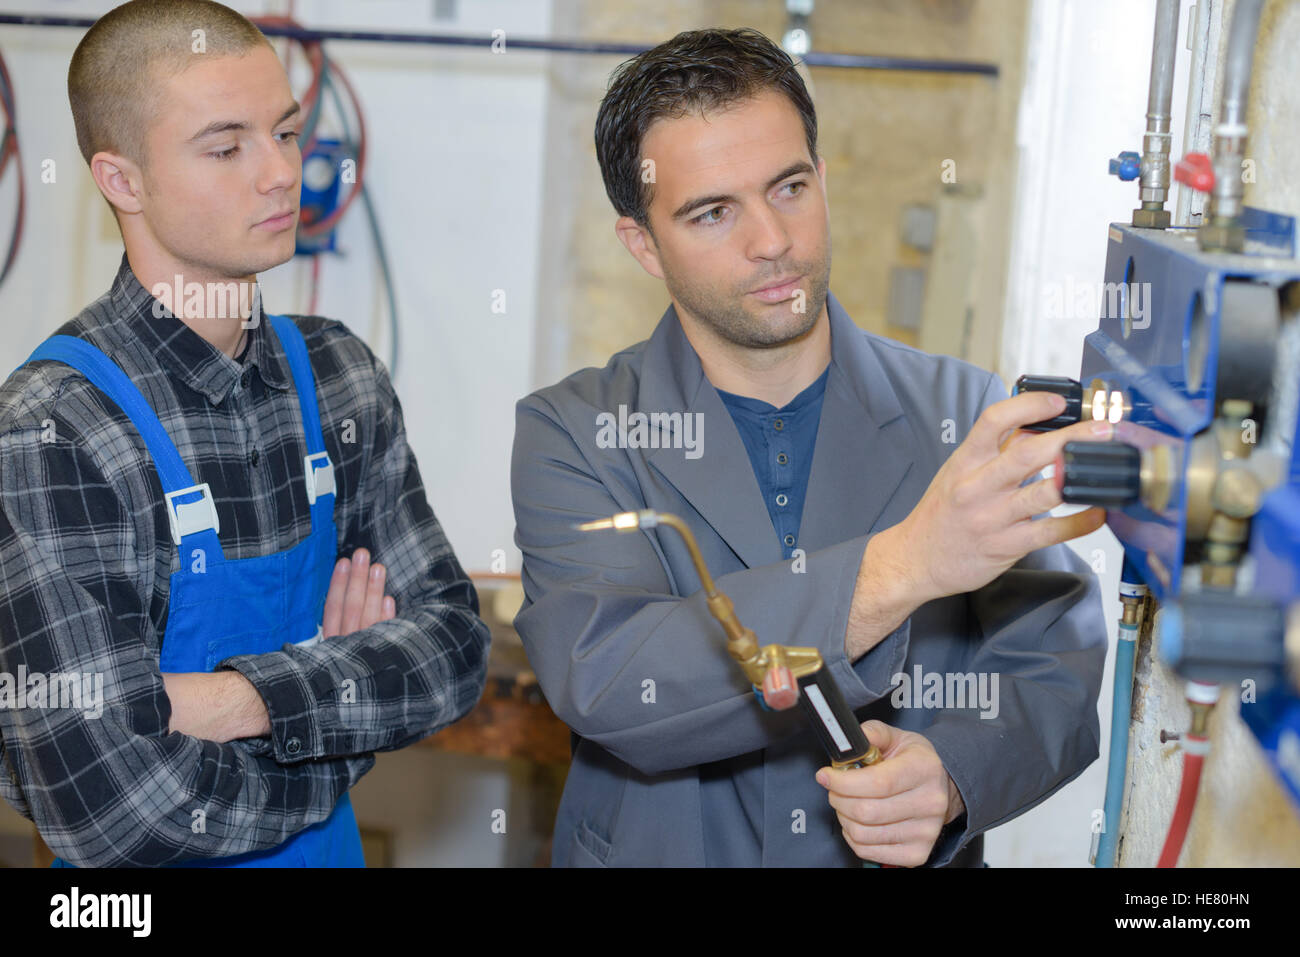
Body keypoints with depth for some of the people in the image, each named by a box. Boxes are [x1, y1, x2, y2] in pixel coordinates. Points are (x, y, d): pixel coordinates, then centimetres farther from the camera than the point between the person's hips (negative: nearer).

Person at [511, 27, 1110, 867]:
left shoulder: (969, 417, 2)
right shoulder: (572, 434, -3)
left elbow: (1058, 678, 4)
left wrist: (951, 780, -16)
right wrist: (903, 566, -26)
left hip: (905, 858, 1)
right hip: (657, 854, -1)